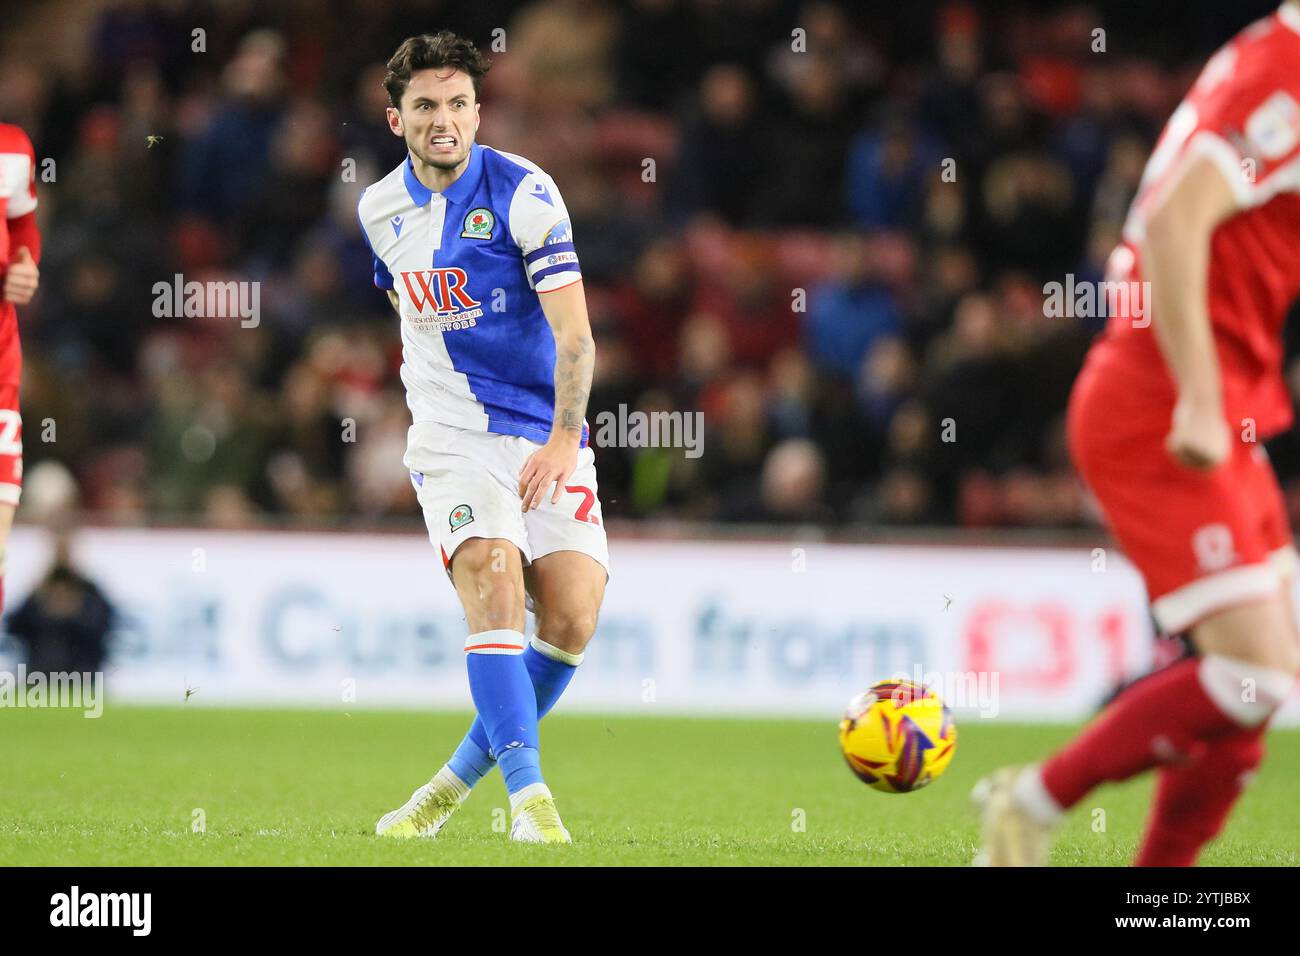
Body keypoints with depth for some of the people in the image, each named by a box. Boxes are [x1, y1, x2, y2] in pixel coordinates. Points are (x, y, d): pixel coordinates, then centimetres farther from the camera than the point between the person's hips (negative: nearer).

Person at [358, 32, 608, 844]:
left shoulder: (524, 193, -9)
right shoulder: (381, 210, 5)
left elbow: (574, 331, -12)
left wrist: (564, 437, -22)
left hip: (545, 435, -1)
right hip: (453, 437, 1)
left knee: (573, 619, -12)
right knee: (495, 593, -22)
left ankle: (459, 780, 7)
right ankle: (529, 796, -24)